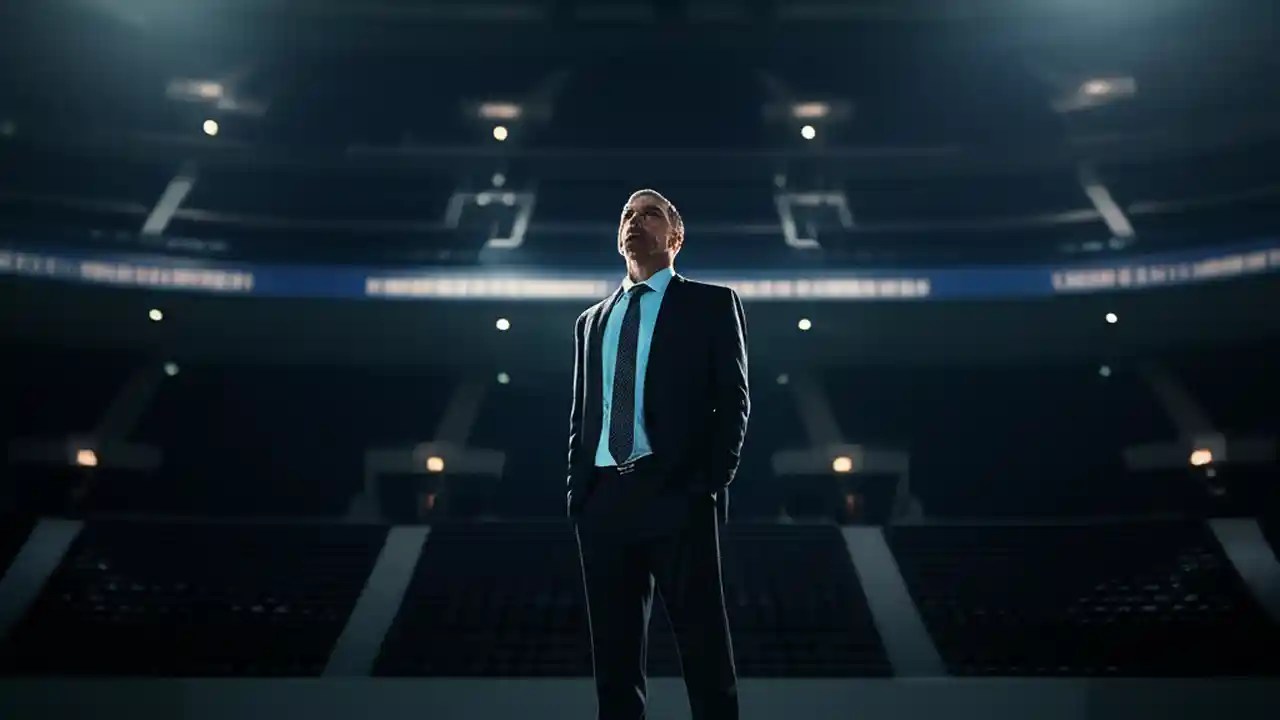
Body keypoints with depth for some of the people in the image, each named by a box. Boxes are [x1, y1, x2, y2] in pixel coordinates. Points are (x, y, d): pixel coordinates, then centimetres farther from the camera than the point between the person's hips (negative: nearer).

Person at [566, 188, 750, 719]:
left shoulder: (711, 303, 7)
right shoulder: (592, 320, 22)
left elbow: (733, 400, 0)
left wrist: (712, 485, -10)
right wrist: (577, 490, 8)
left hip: (675, 495, -5)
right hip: (603, 500, 5)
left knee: (704, 646, -4)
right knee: (614, 653, 8)